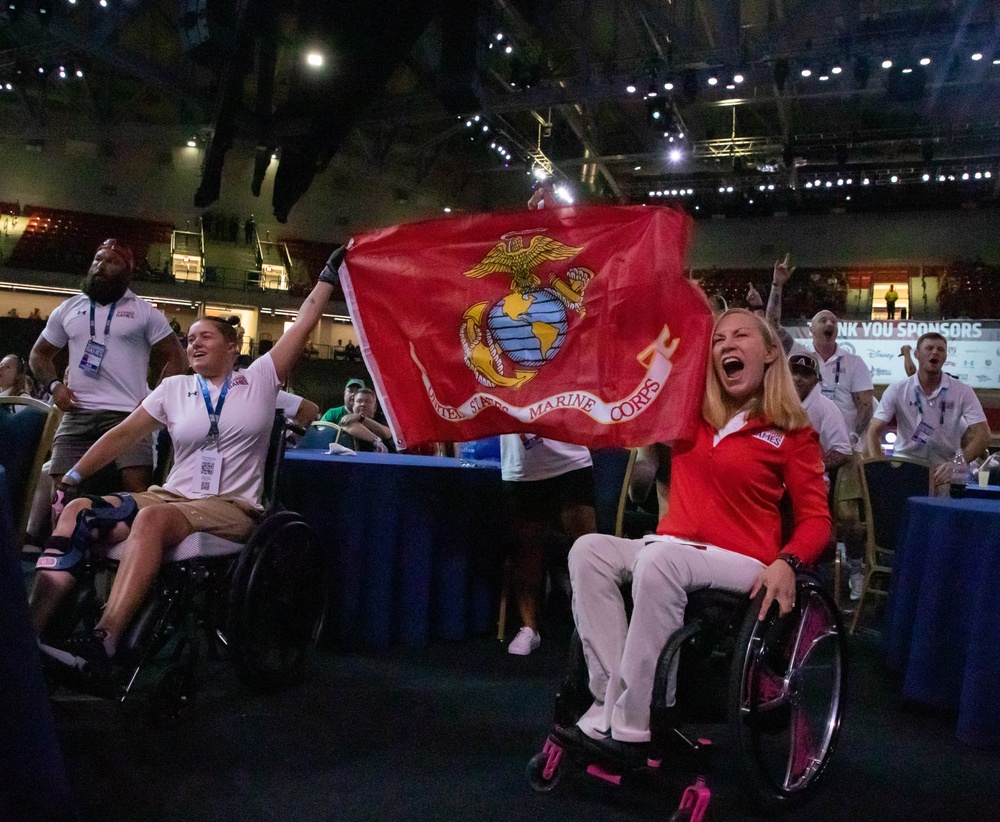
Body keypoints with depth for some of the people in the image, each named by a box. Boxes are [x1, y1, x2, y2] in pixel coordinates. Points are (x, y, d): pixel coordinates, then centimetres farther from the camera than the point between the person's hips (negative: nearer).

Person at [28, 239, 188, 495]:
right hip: (77, 413, 4)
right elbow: (40, 353, 24)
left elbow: (175, 357, 5)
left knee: (138, 488, -17)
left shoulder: (145, 312, 6)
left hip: (127, 414, -4)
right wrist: (54, 385, 4)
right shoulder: (68, 309, 16)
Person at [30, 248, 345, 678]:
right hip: (171, 495, 5)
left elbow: (303, 324, 5)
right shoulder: (173, 388, 14)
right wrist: (73, 476, 7)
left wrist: (329, 274, 8)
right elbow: (123, 434, 13)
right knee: (80, 511, -21)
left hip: (232, 507, -4)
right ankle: (28, 629, -29)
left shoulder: (259, 379, 6)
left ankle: (102, 644, -46)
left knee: (151, 518, -37)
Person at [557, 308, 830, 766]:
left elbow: (815, 518, 0)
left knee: (658, 561, -36)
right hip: (673, 548, 5)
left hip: (740, 564, -5)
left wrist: (787, 563, -19)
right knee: (589, 550, -23)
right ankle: (608, 705, -28)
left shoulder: (792, 432, 3)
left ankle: (631, 729, -30)